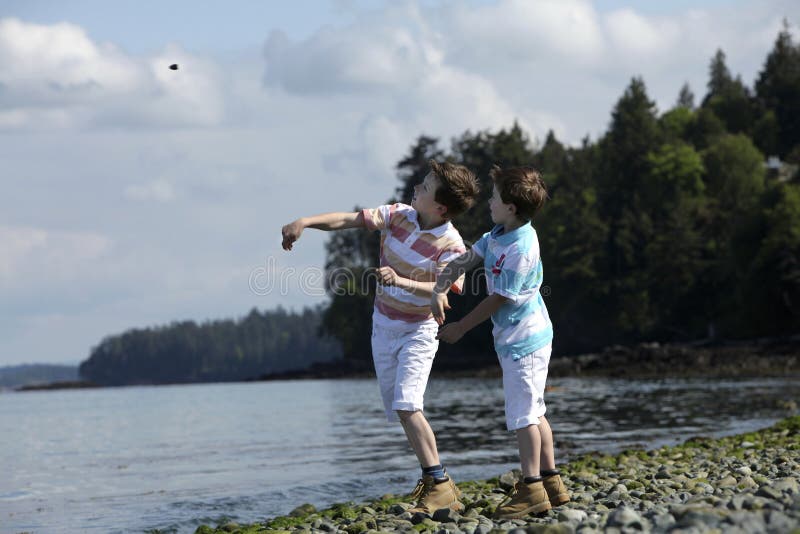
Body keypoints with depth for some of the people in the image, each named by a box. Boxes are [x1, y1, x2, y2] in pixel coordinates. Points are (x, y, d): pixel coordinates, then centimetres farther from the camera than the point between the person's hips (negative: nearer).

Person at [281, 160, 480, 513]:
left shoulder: (451, 245, -21)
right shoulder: (397, 215, -7)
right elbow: (346, 220, -6)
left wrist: (400, 281, -43)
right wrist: (304, 222, -19)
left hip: (418, 329, -6)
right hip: (384, 325, 6)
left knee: (406, 406, -22)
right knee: (399, 410, 10)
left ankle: (440, 486, -19)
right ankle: (432, 479, 21)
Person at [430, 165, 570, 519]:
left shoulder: (520, 250, -24)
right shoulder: (498, 236, 4)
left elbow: (498, 300, -18)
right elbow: (464, 261, 8)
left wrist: (460, 328, -8)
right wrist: (439, 290, -10)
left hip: (524, 340, -10)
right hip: (513, 338, 10)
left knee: (522, 414, -5)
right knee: (532, 412, 14)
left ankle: (531, 490, 1)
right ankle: (551, 482, 20)